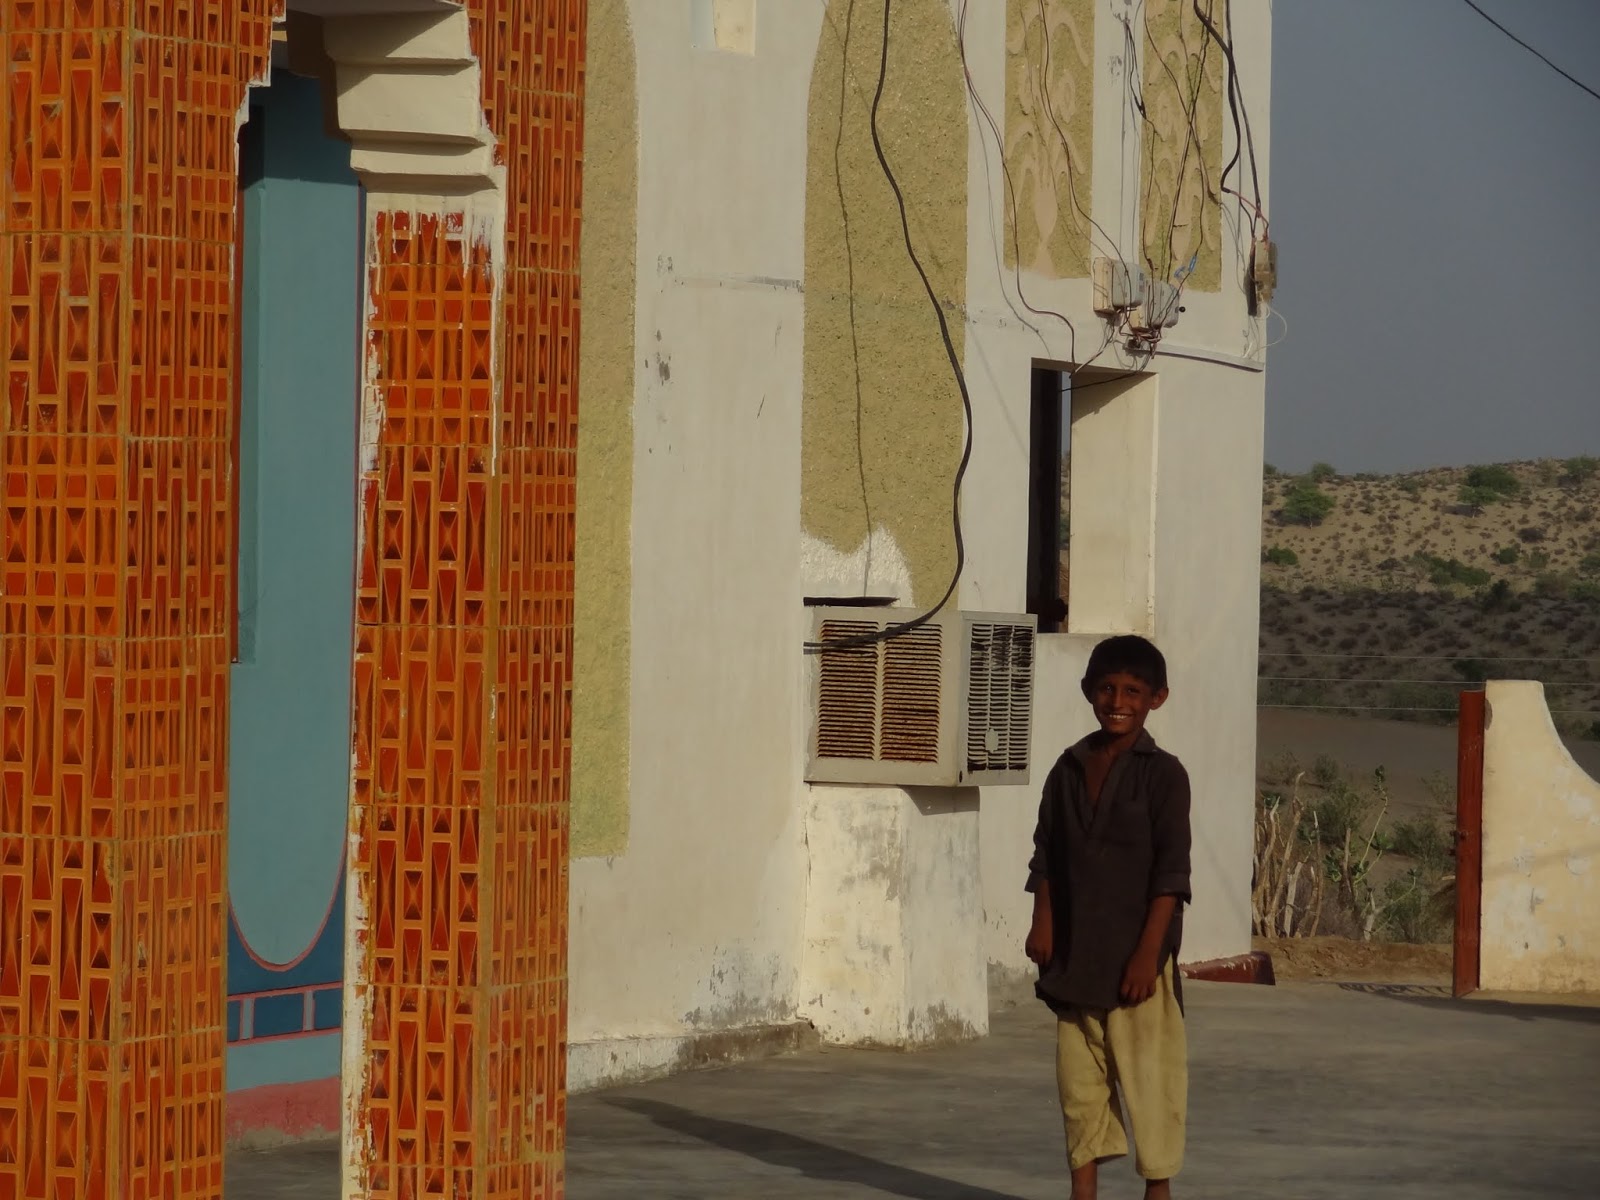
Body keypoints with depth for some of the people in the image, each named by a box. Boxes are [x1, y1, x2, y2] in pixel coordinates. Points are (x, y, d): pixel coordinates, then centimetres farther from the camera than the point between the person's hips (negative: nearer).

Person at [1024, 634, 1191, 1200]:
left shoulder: (1162, 775, -6)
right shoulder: (1069, 769, 9)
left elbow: (1171, 871, -10)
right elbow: (1046, 855, 12)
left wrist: (1149, 950, -15)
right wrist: (1043, 920, -1)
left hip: (1135, 957, -5)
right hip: (1075, 955, 5)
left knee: (1149, 1073, -2)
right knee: (1079, 1075, 9)